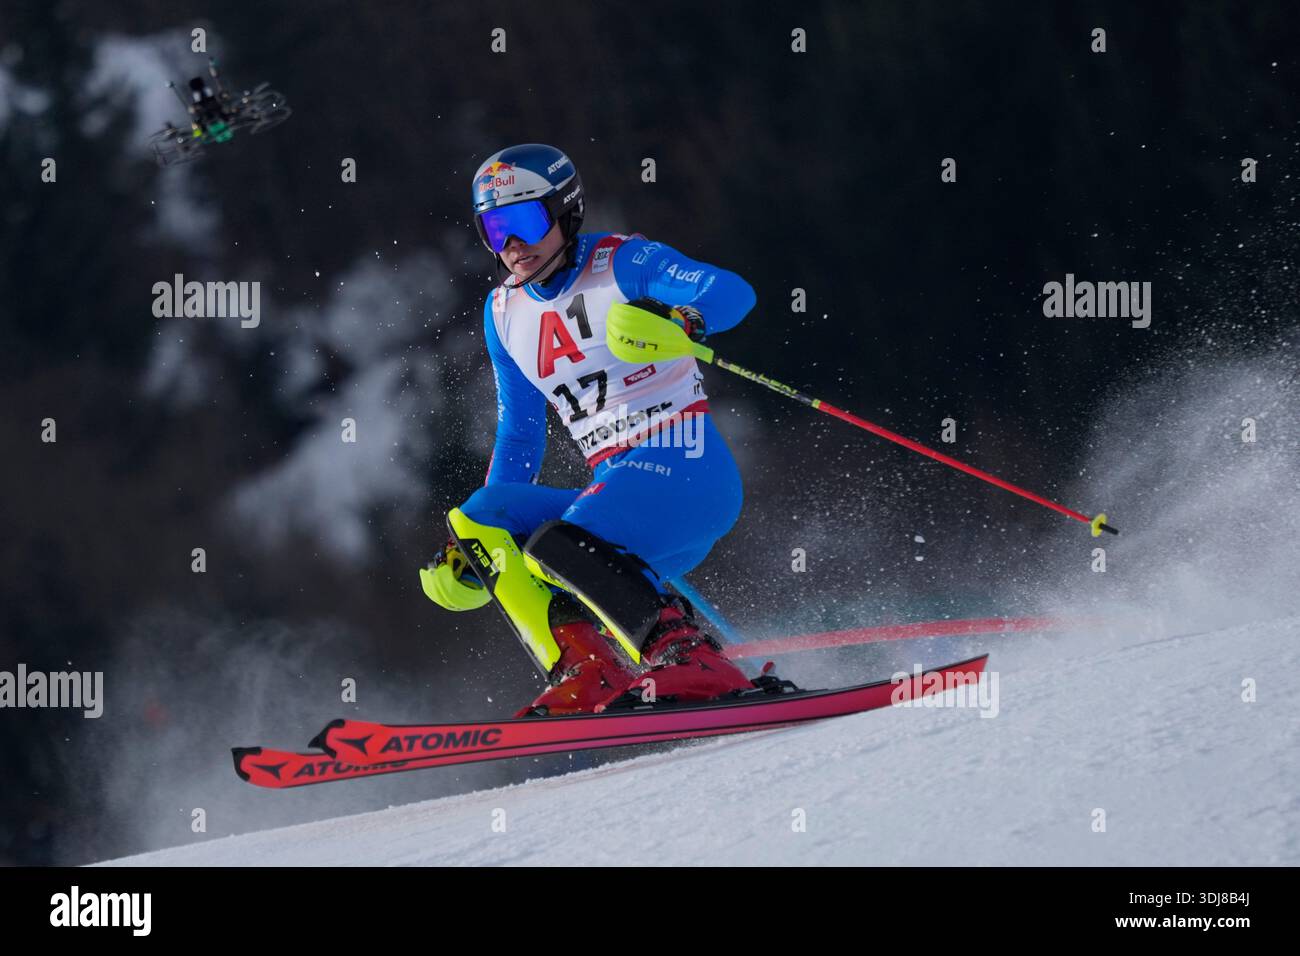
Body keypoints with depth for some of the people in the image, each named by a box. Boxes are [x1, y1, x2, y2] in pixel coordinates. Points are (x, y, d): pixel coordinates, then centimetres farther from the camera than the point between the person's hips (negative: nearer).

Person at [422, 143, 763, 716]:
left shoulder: (621, 265, -5)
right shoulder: (505, 313, 15)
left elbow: (733, 292, -20)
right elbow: (519, 436, 24)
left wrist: (678, 319, -42)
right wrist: (469, 557, 20)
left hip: (688, 477, -8)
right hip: (616, 490, 8)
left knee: (557, 547, -29)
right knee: (475, 522, -6)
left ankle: (693, 666, -32)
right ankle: (585, 676, -18)